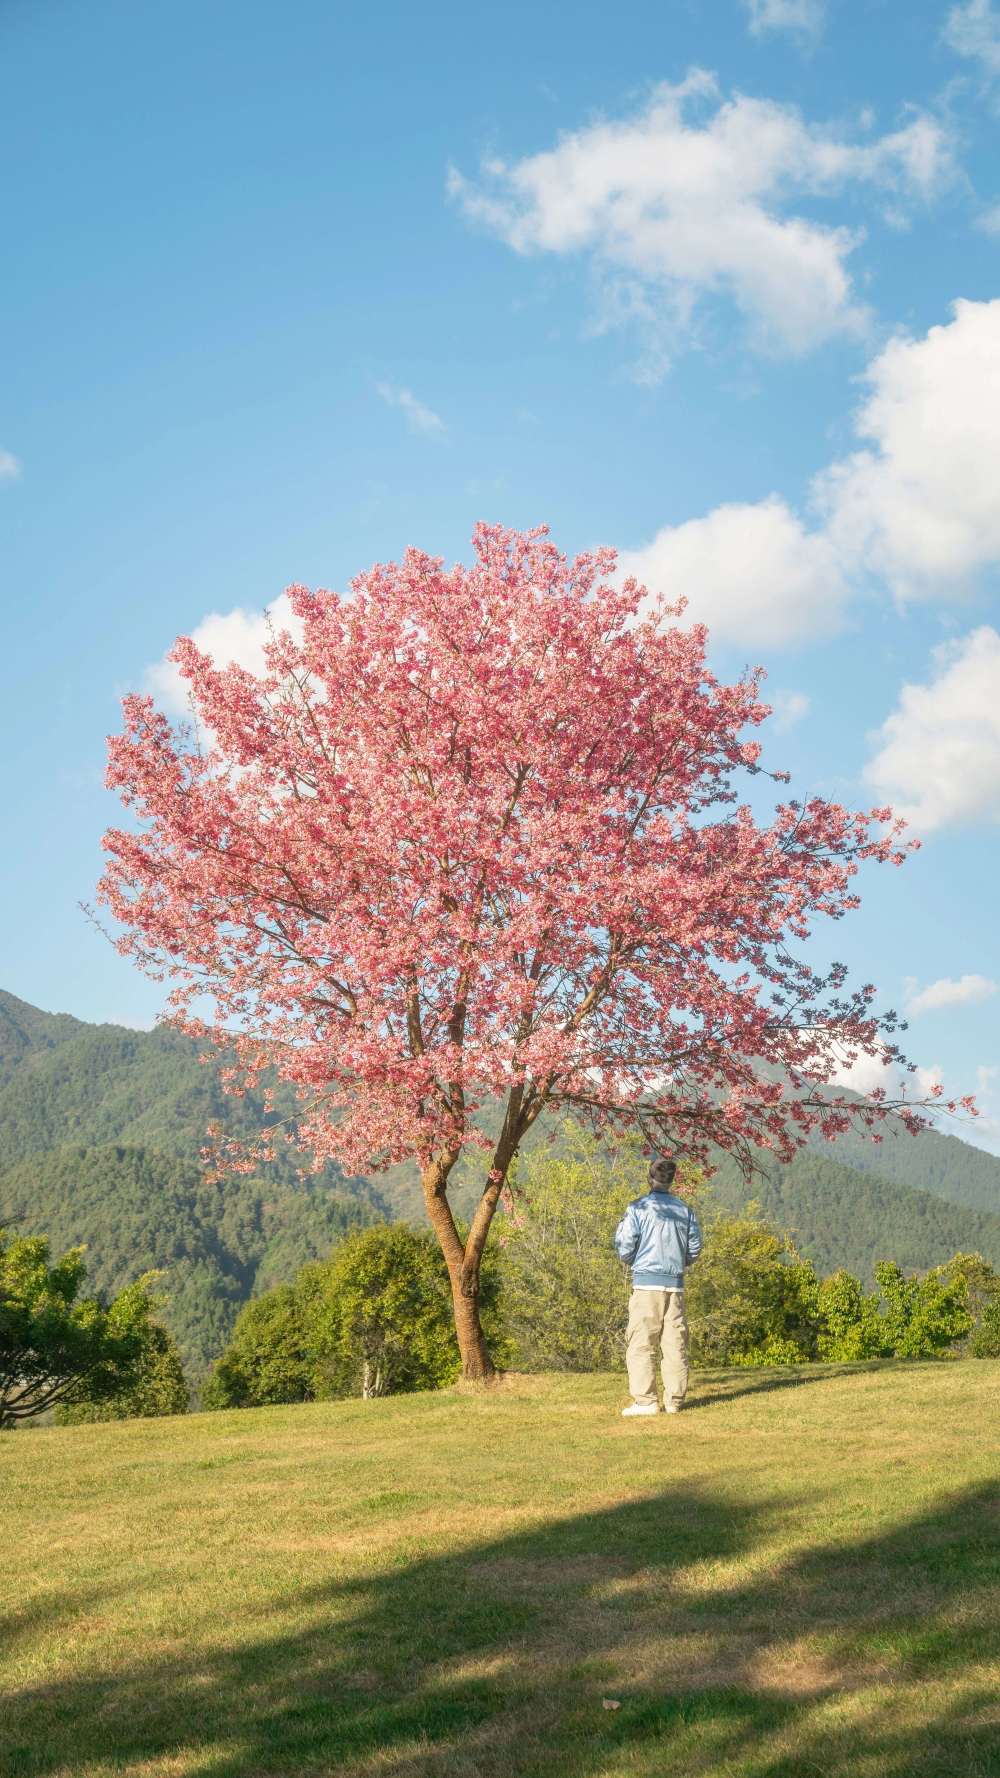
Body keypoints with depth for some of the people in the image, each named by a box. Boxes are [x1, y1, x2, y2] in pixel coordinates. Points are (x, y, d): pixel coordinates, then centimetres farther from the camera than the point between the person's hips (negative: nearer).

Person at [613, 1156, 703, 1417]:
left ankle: (645, 1401, -7)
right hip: (676, 1284, 4)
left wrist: (633, 1262, 16)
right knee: (675, 1344, 7)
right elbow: (694, 1250, 11)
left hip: (646, 1282, -4)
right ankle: (674, 1400, 7)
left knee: (641, 1344, -2)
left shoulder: (638, 1208, -5)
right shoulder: (686, 1210, 8)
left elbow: (625, 1249, -7)